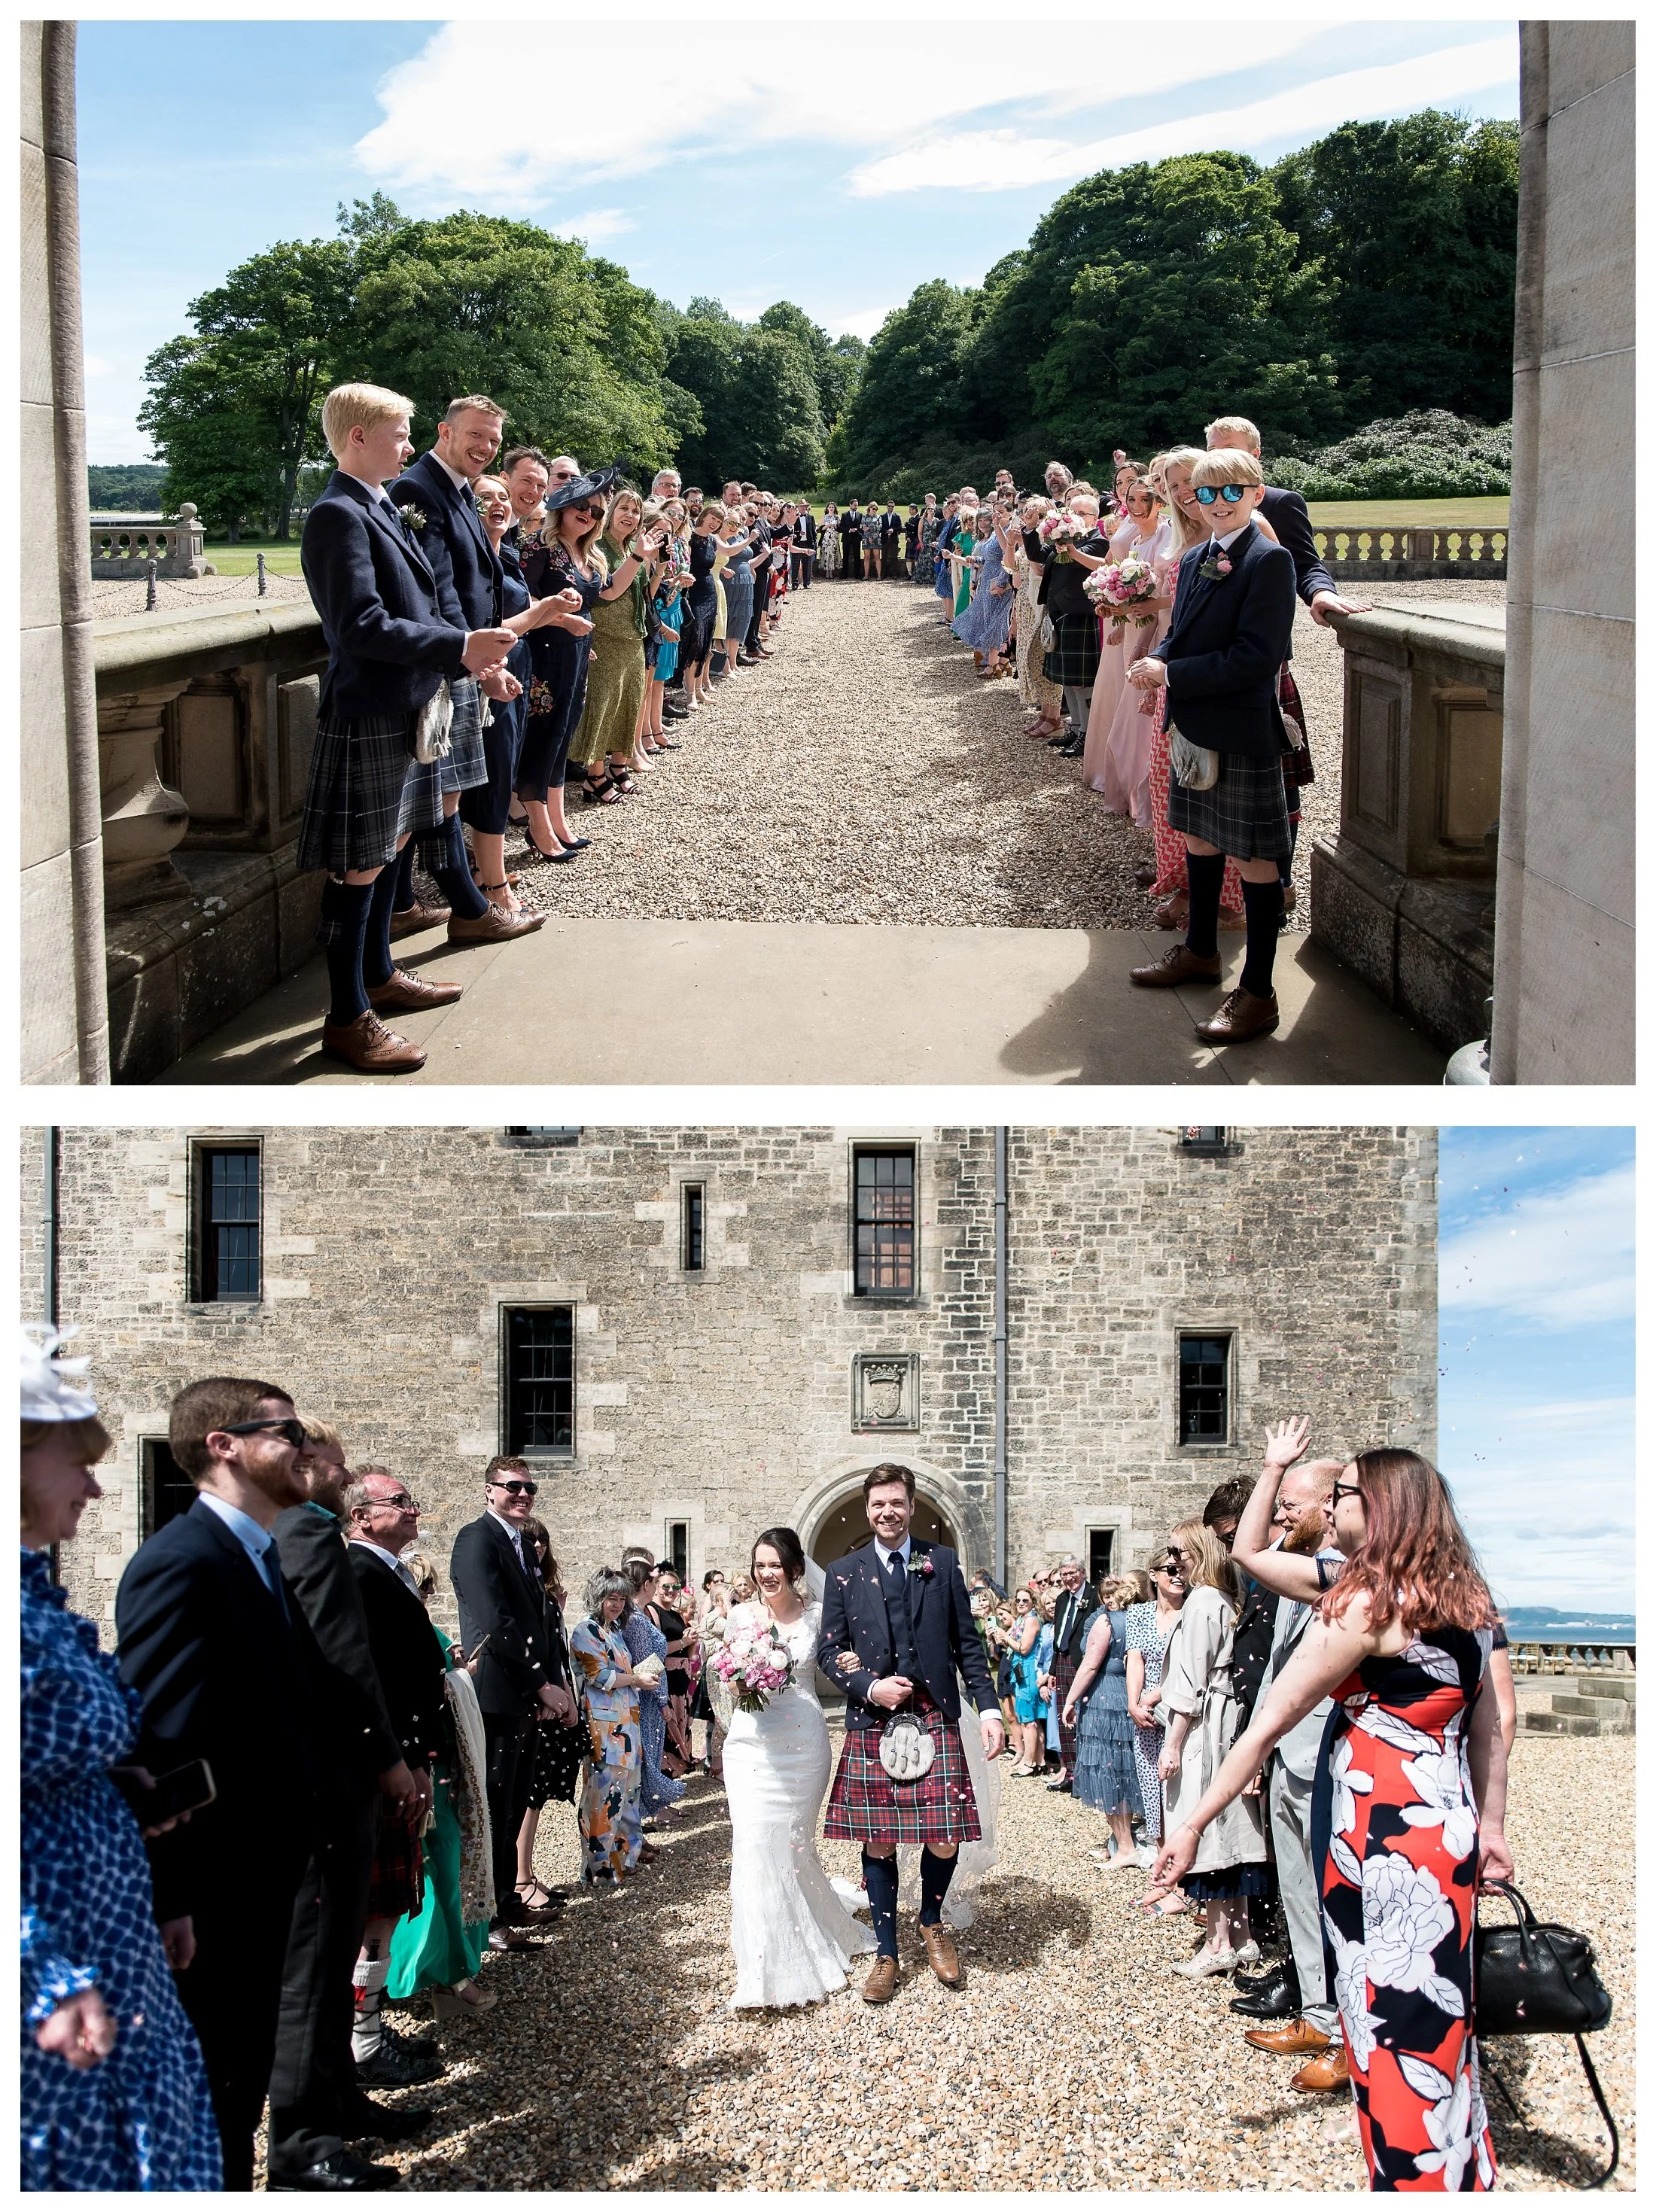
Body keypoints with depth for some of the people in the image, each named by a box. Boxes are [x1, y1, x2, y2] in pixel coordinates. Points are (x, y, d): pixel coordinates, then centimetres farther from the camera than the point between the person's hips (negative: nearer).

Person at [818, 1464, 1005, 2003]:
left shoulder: (942, 1563, 7)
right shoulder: (845, 1571, 6)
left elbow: (966, 1642, 7)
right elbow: (830, 1650, 7)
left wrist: (989, 1707, -2)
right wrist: (870, 1688, -10)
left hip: (935, 1718, 0)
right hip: (872, 1723, 0)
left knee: (944, 1839, -3)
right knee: (877, 1843, 3)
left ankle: (932, 1924, 26)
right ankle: (886, 1953, 19)